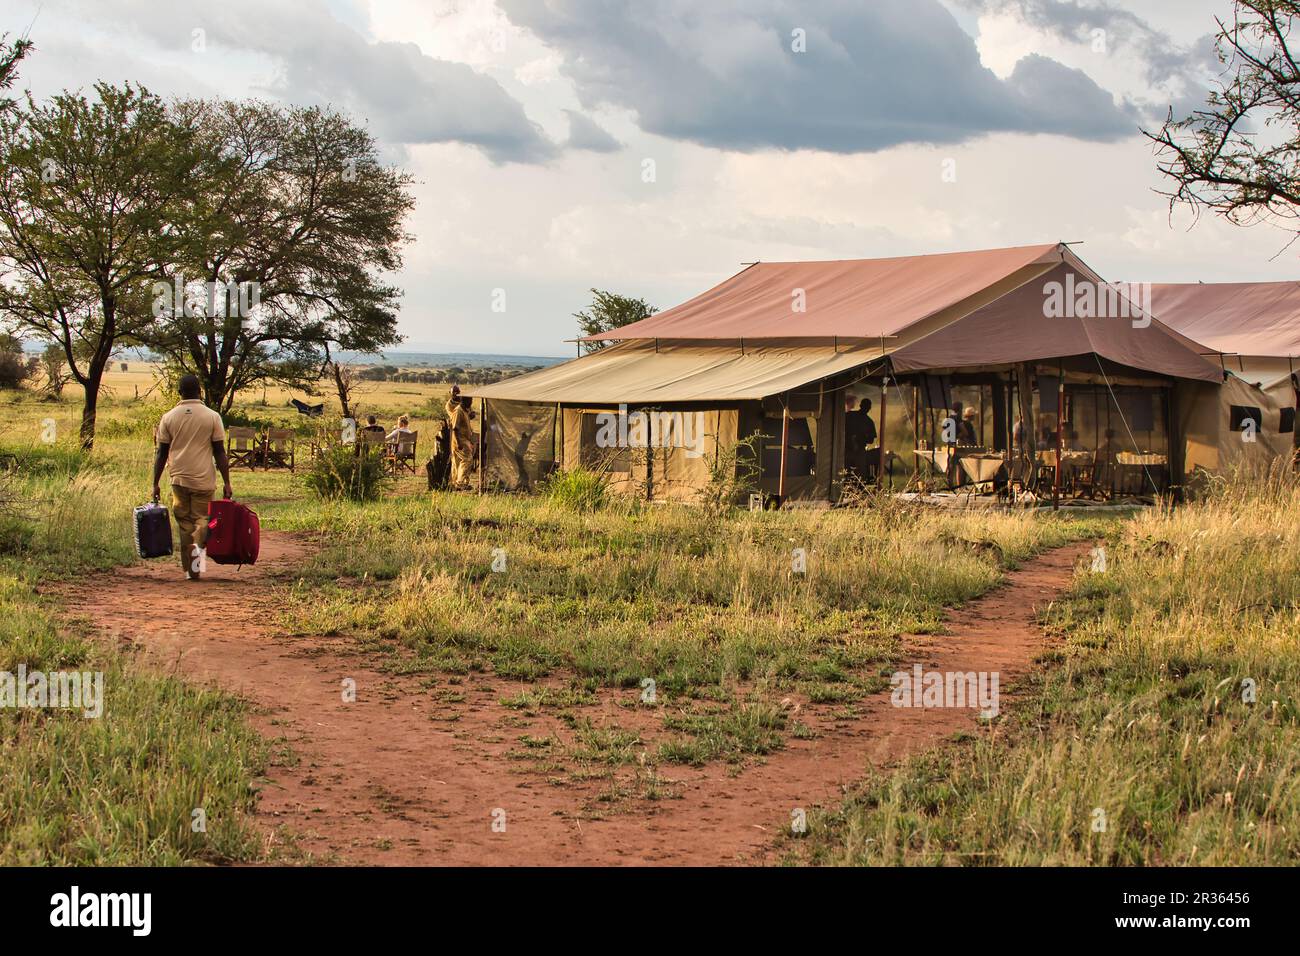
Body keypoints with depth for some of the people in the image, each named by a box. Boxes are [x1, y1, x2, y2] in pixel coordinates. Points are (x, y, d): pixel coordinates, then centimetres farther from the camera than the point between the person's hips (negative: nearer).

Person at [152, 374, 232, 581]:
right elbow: (220, 452, -3)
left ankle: (189, 569, 9)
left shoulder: (169, 418, 3)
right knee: (202, 518, 8)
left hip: (179, 479, 2)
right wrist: (226, 483, 1)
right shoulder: (212, 417, -1)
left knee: (184, 521, 10)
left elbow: (162, 453, 4)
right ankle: (197, 545, -23)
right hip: (204, 479, -2)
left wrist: (155, 484, 10)